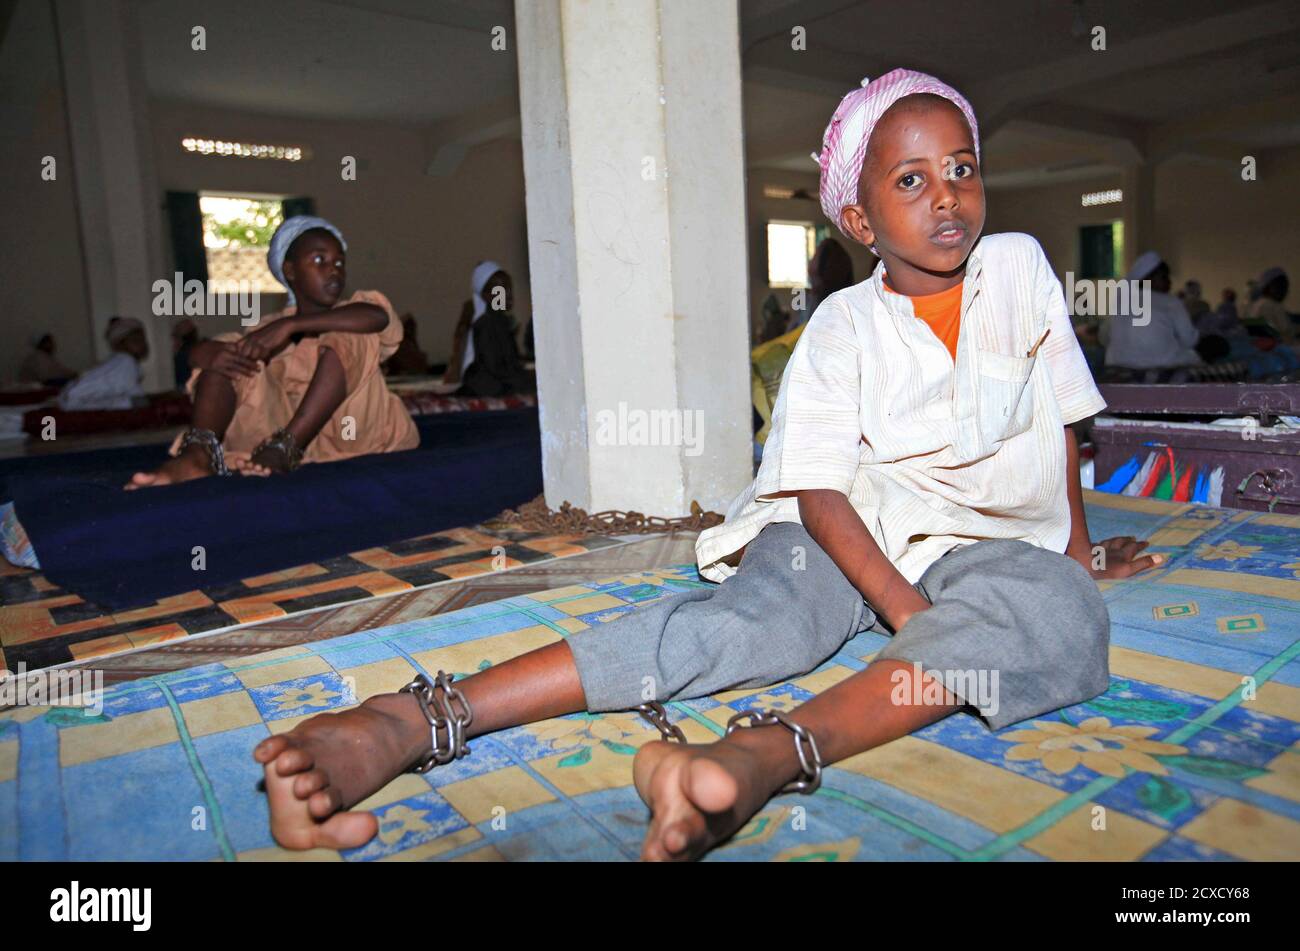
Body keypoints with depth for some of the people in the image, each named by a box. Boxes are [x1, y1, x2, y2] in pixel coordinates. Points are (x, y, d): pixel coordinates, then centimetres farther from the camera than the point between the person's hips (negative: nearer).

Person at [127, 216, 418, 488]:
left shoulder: (349, 316, 8)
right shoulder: (272, 326, 17)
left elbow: (378, 316, -19)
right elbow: (199, 350, 5)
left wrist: (290, 324, -25)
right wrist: (211, 353, -21)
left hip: (351, 432, -3)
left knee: (345, 336, -21)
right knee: (224, 358, -6)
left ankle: (284, 449, -36)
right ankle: (198, 453, -34)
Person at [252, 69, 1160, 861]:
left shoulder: (1020, 266, 5)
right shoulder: (843, 325, -5)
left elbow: (1061, 412, 16)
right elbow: (817, 485, -13)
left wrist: (1077, 545, 22)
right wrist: (904, 610, -25)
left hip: (989, 540, 3)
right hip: (846, 528, -3)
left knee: (1065, 612, -33)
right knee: (757, 614, -36)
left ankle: (769, 749, -55)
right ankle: (413, 721, -48)